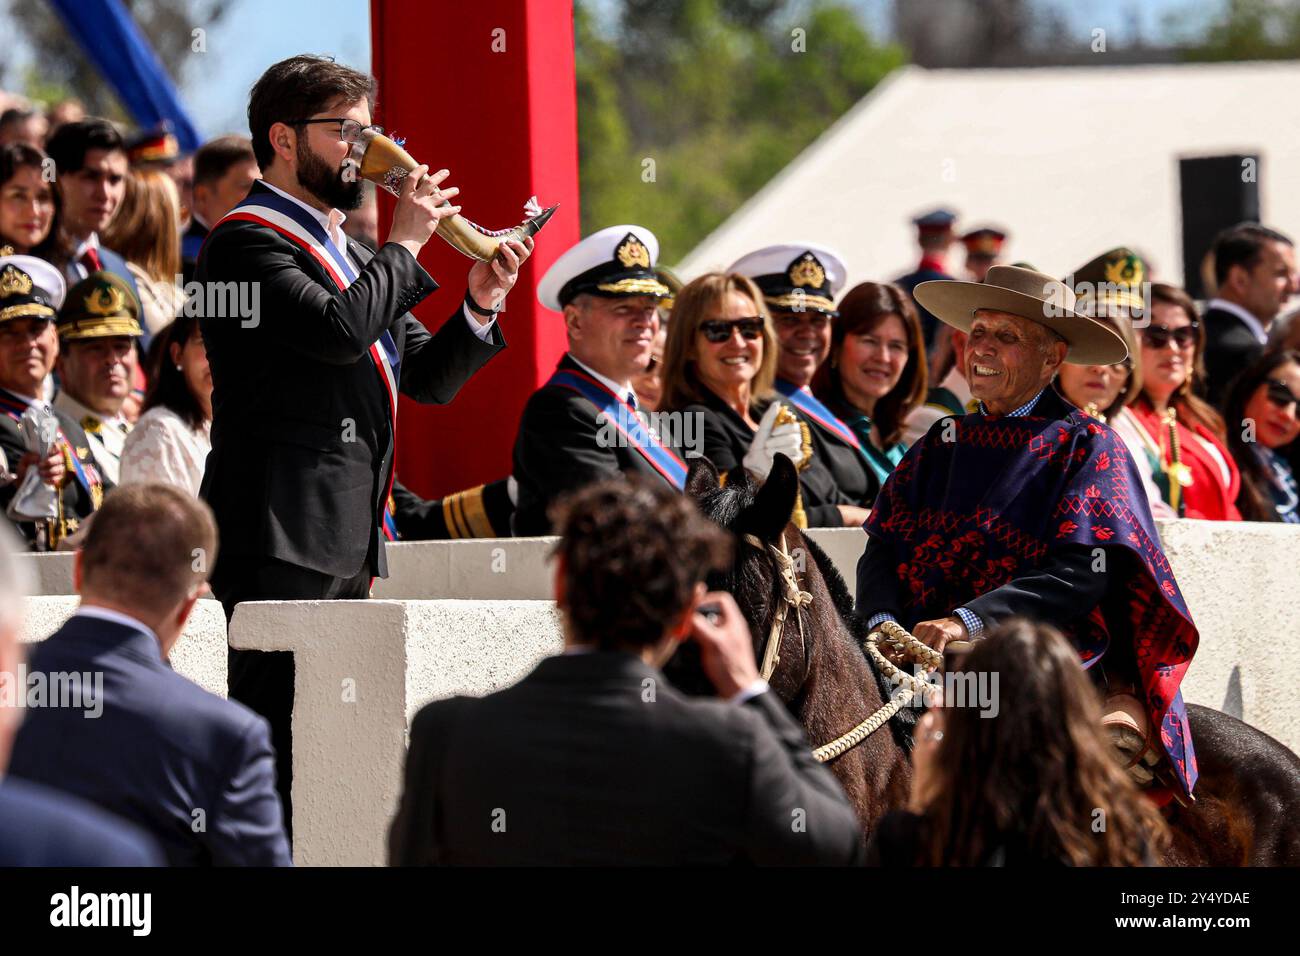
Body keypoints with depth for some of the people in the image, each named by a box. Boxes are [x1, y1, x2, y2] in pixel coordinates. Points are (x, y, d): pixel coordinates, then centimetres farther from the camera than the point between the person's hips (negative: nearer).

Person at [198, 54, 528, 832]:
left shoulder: (347, 251, 23)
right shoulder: (249, 241, -6)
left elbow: (431, 377, 23)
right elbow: (341, 330, -23)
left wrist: (479, 307, 5)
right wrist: (403, 246, -9)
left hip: (349, 539, 9)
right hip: (280, 540, -9)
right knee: (282, 739, -13)